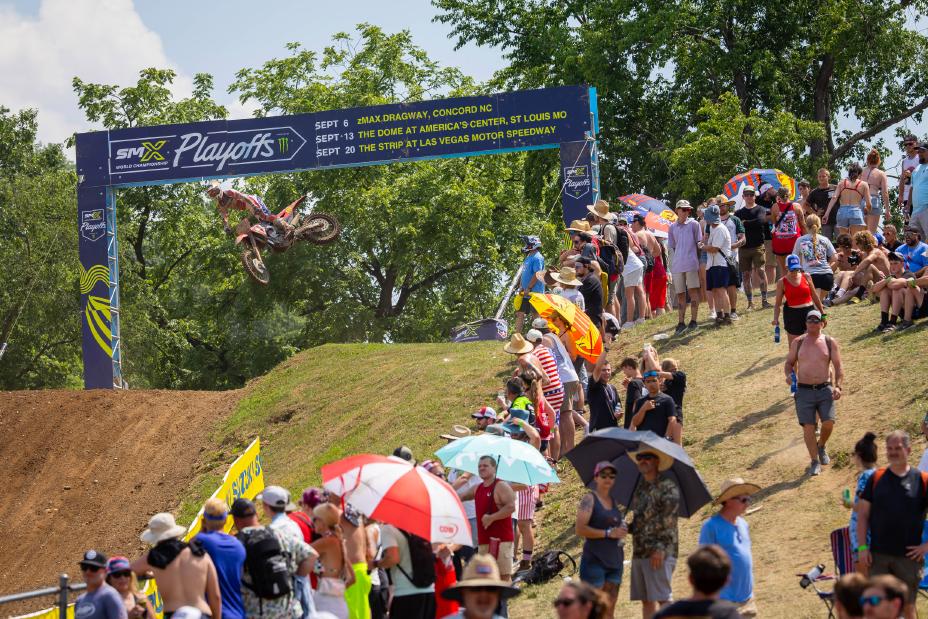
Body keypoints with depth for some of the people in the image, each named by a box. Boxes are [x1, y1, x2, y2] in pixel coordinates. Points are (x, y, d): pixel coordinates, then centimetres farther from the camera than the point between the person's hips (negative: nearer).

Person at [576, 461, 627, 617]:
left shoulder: (614, 501, 15)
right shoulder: (589, 499, -5)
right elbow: (579, 529, -15)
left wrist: (622, 532, 7)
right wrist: (608, 533, -18)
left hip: (614, 562, 7)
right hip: (594, 561, -7)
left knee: (609, 610, 8)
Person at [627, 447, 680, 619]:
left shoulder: (667, 487, -6)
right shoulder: (640, 488, 19)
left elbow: (666, 520, -14)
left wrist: (660, 549, -20)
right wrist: (626, 527, 5)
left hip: (660, 553, -8)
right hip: (639, 552, 8)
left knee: (663, 598, -10)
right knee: (646, 600, 8)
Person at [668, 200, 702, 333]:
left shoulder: (693, 224, 4)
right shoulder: (673, 227, 12)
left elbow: (699, 244, 5)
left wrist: (699, 261, 1)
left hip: (691, 264, -3)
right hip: (677, 265, 3)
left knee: (693, 291, -6)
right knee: (680, 294, 5)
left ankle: (693, 321, -1)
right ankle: (681, 323, 8)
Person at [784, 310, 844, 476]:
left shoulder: (830, 342, 4)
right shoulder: (798, 343, 7)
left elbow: (838, 367, 5)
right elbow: (789, 363, 16)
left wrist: (838, 386, -8)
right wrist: (789, 374, -6)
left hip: (825, 389, 0)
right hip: (804, 391, 0)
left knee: (828, 423, -12)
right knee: (808, 426, -7)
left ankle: (821, 446, 20)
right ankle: (815, 461, 4)